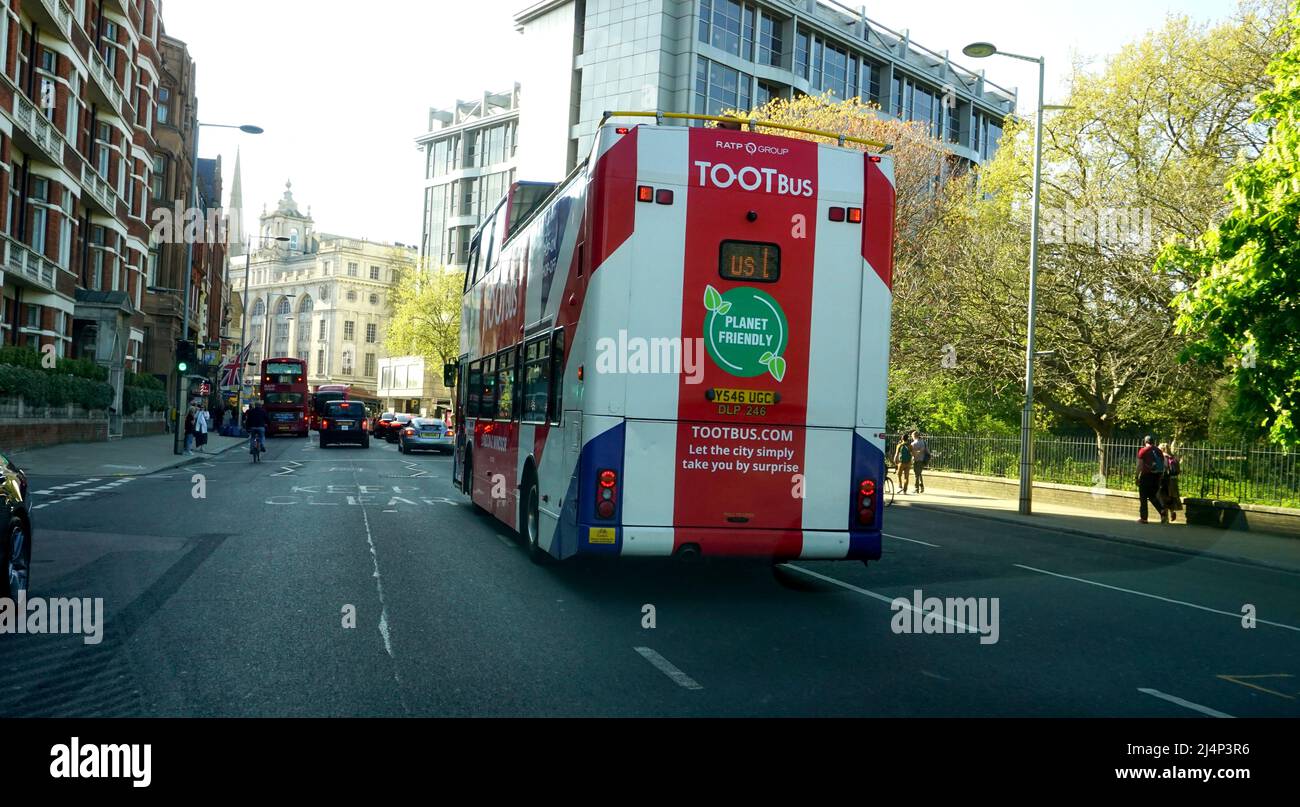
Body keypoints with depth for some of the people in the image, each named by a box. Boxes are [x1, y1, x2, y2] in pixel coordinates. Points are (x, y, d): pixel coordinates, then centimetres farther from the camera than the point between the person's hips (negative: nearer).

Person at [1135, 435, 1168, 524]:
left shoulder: (1143, 450, -4)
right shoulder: (1159, 451, 11)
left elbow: (1139, 465, -8)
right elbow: (1164, 465, 11)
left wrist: (1137, 477, -2)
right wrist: (1160, 477, 16)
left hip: (1146, 475, -5)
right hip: (1157, 476, 5)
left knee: (1143, 498, 3)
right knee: (1153, 496, 18)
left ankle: (1143, 518, 4)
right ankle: (1163, 511, -3)